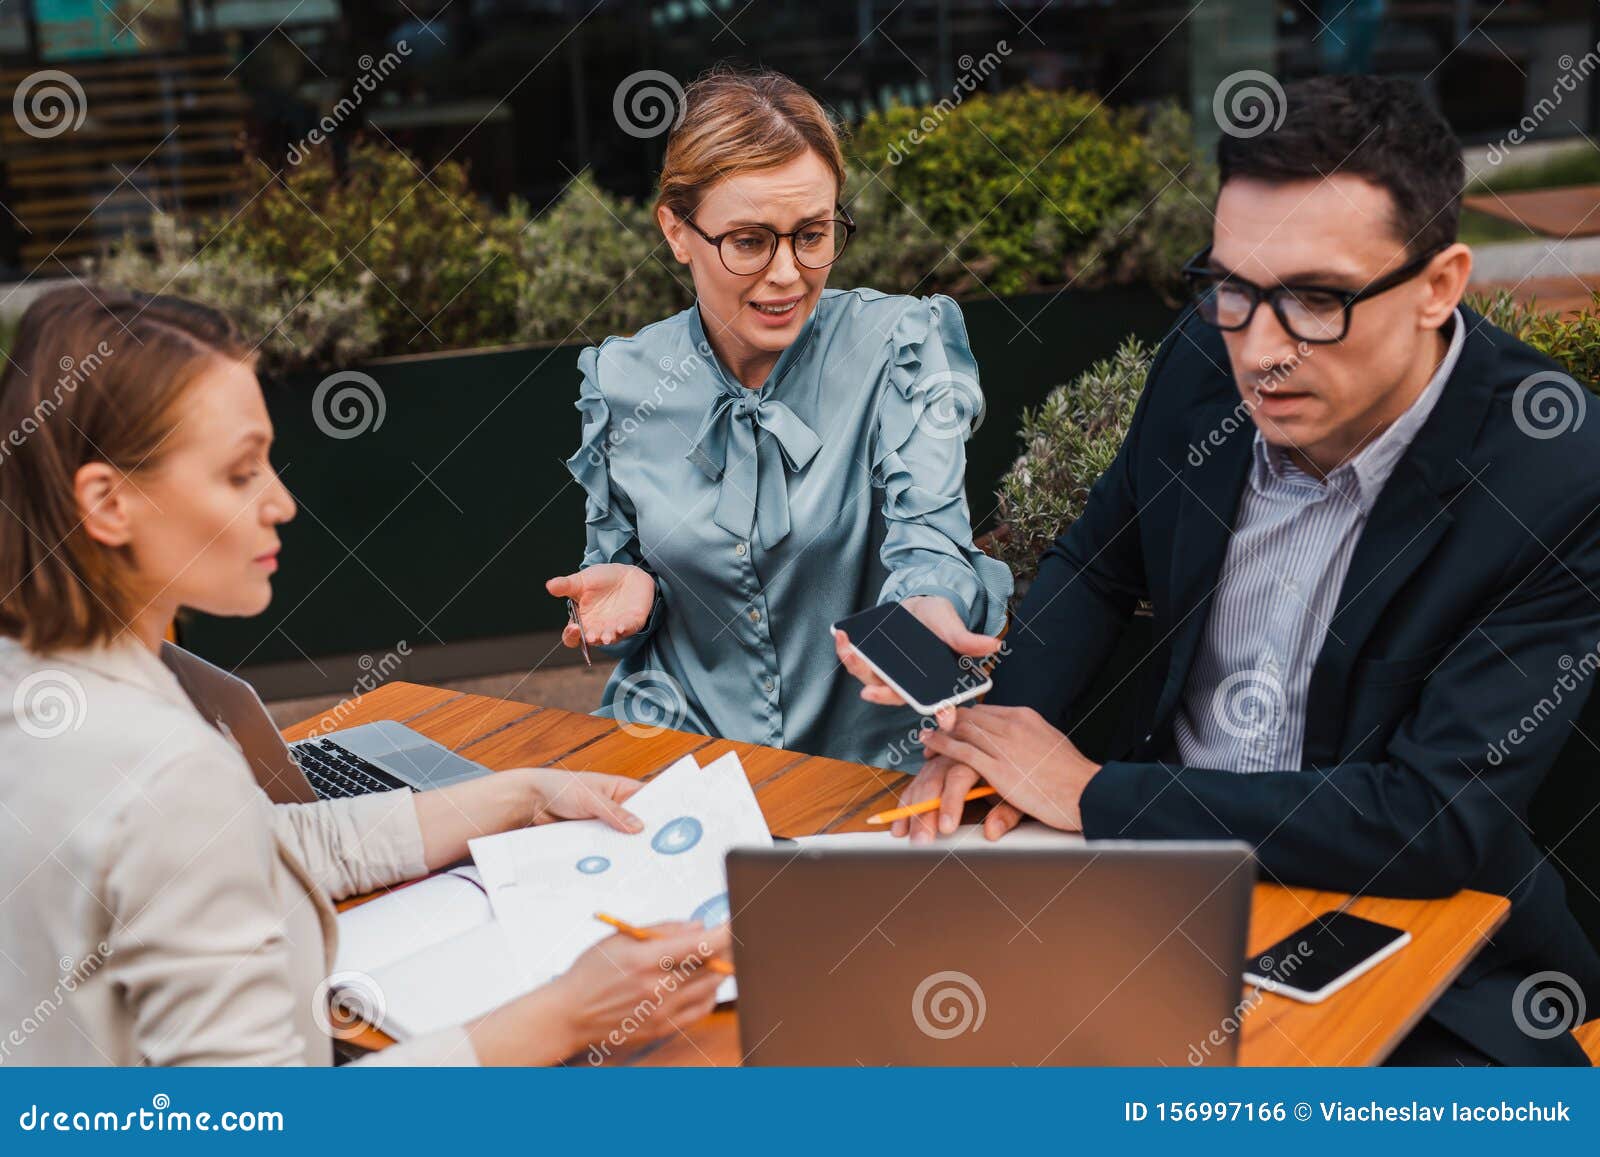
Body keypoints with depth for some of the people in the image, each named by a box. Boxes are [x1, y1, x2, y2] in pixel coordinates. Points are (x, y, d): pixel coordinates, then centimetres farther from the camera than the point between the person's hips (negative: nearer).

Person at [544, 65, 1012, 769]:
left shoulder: (901, 346, -4)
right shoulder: (620, 381, 3)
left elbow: (927, 534, -16)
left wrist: (926, 607, -39)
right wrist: (630, 592, -11)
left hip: (871, 757, 0)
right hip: (679, 761, 0)